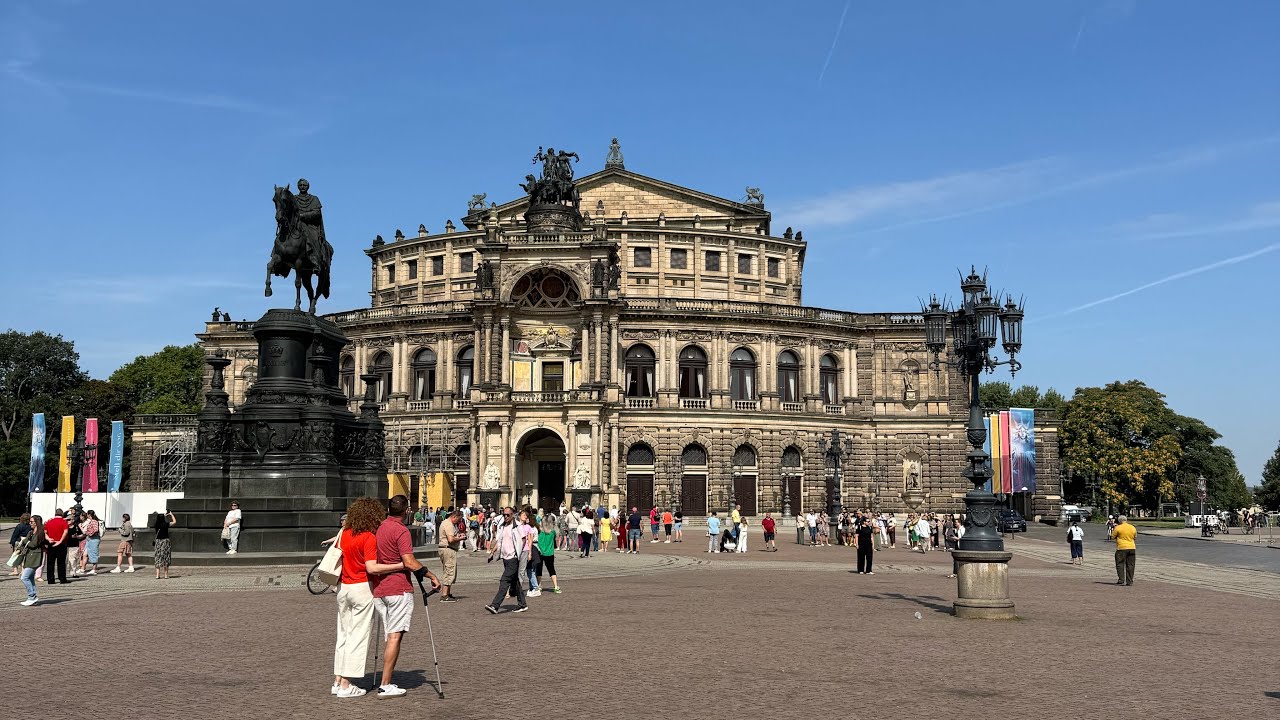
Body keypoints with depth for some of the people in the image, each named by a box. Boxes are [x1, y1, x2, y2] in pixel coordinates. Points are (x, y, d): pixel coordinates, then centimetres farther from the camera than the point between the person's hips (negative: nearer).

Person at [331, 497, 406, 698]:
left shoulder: (344, 534, 5)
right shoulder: (369, 537, -15)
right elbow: (371, 568, -24)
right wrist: (401, 565, -26)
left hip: (343, 588, 7)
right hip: (361, 589, -7)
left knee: (343, 634, 14)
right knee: (358, 636, 0)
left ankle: (338, 681, 17)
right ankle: (345, 686, 1)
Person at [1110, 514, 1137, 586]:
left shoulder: (1118, 528, -7)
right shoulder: (1133, 528, 8)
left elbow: (1113, 537, 0)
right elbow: (1135, 537, 18)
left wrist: (1113, 530, 15)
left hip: (1122, 548, -4)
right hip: (1132, 548, 4)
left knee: (1120, 564, 2)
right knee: (1130, 565, 8)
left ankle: (1121, 580, -7)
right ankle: (1129, 581, 8)